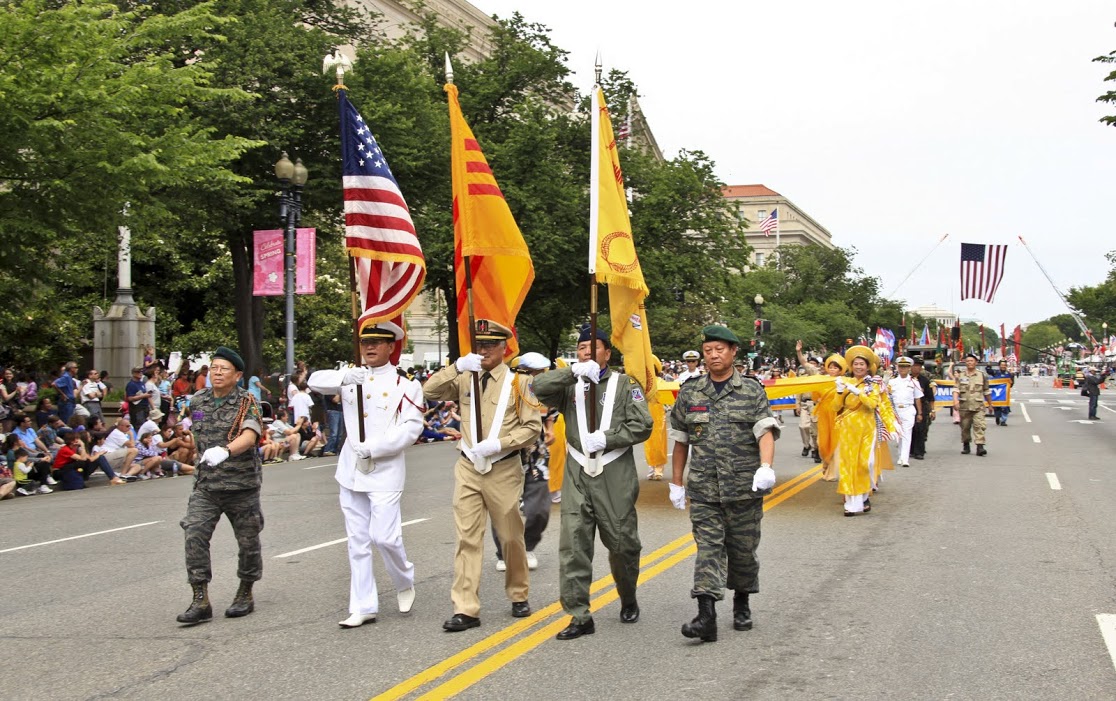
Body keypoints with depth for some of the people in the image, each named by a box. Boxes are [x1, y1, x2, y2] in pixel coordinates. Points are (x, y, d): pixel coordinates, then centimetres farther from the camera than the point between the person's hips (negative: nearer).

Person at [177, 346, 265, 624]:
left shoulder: (246, 403, -9)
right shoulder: (197, 401, 7)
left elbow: (249, 436, -27)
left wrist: (224, 451, -44)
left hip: (241, 485, -3)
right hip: (206, 485, 4)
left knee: (248, 541, 7)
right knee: (195, 536, -12)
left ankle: (245, 594, 28)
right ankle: (200, 601, -9)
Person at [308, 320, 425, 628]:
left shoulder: (405, 386, -4)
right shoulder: (351, 377, 8)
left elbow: (411, 428, -12)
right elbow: (315, 381, -2)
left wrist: (373, 448, -19)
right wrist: (344, 377, -21)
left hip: (385, 472, -4)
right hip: (351, 473, 5)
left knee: (384, 536, -11)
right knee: (357, 542, 7)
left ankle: (405, 582, 19)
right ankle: (363, 607, 14)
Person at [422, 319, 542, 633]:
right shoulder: (464, 379, 6)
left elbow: (533, 426, -7)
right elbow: (430, 391, -3)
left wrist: (498, 444, -17)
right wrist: (456, 366, -15)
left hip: (504, 470, -2)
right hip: (468, 469, 2)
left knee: (511, 536, 10)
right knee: (467, 537, -1)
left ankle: (518, 596, 30)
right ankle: (465, 609, -1)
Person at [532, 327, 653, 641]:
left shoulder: (624, 384, 6)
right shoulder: (570, 385, 11)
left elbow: (642, 425, -2)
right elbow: (540, 388, -8)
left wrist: (606, 438, -12)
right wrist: (573, 371, -18)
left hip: (615, 476, -1)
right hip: (577, 476, 2)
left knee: (622, 543, 7)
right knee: (573, 544, -6)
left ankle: (628, 600, 33)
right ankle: (579, 616, -2)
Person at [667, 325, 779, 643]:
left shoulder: (752, 391, 1)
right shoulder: (689, 394, 8)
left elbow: (765, 431, -10)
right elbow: (681, 441, 14)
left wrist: (766, 467, -28)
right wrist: (676, 483, 14)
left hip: (744, 486, -1)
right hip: (703, 489, 1)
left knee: (743, 548, 9)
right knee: (708, 548, -8)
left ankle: (742, 604, 30)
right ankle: (706, 617, -15)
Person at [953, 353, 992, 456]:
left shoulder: (981, 375, 8)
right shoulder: (960, 375, 7)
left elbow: (987, 391, 16)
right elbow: (956, 389, -2)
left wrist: (990, 404, 21)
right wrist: (955, 400, -19)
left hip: (978, 406, -1)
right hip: (964, 406, 1)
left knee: (979, 426, -13)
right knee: (965, 427, 9)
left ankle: (980, 446, -17)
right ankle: (966, 446, 23)